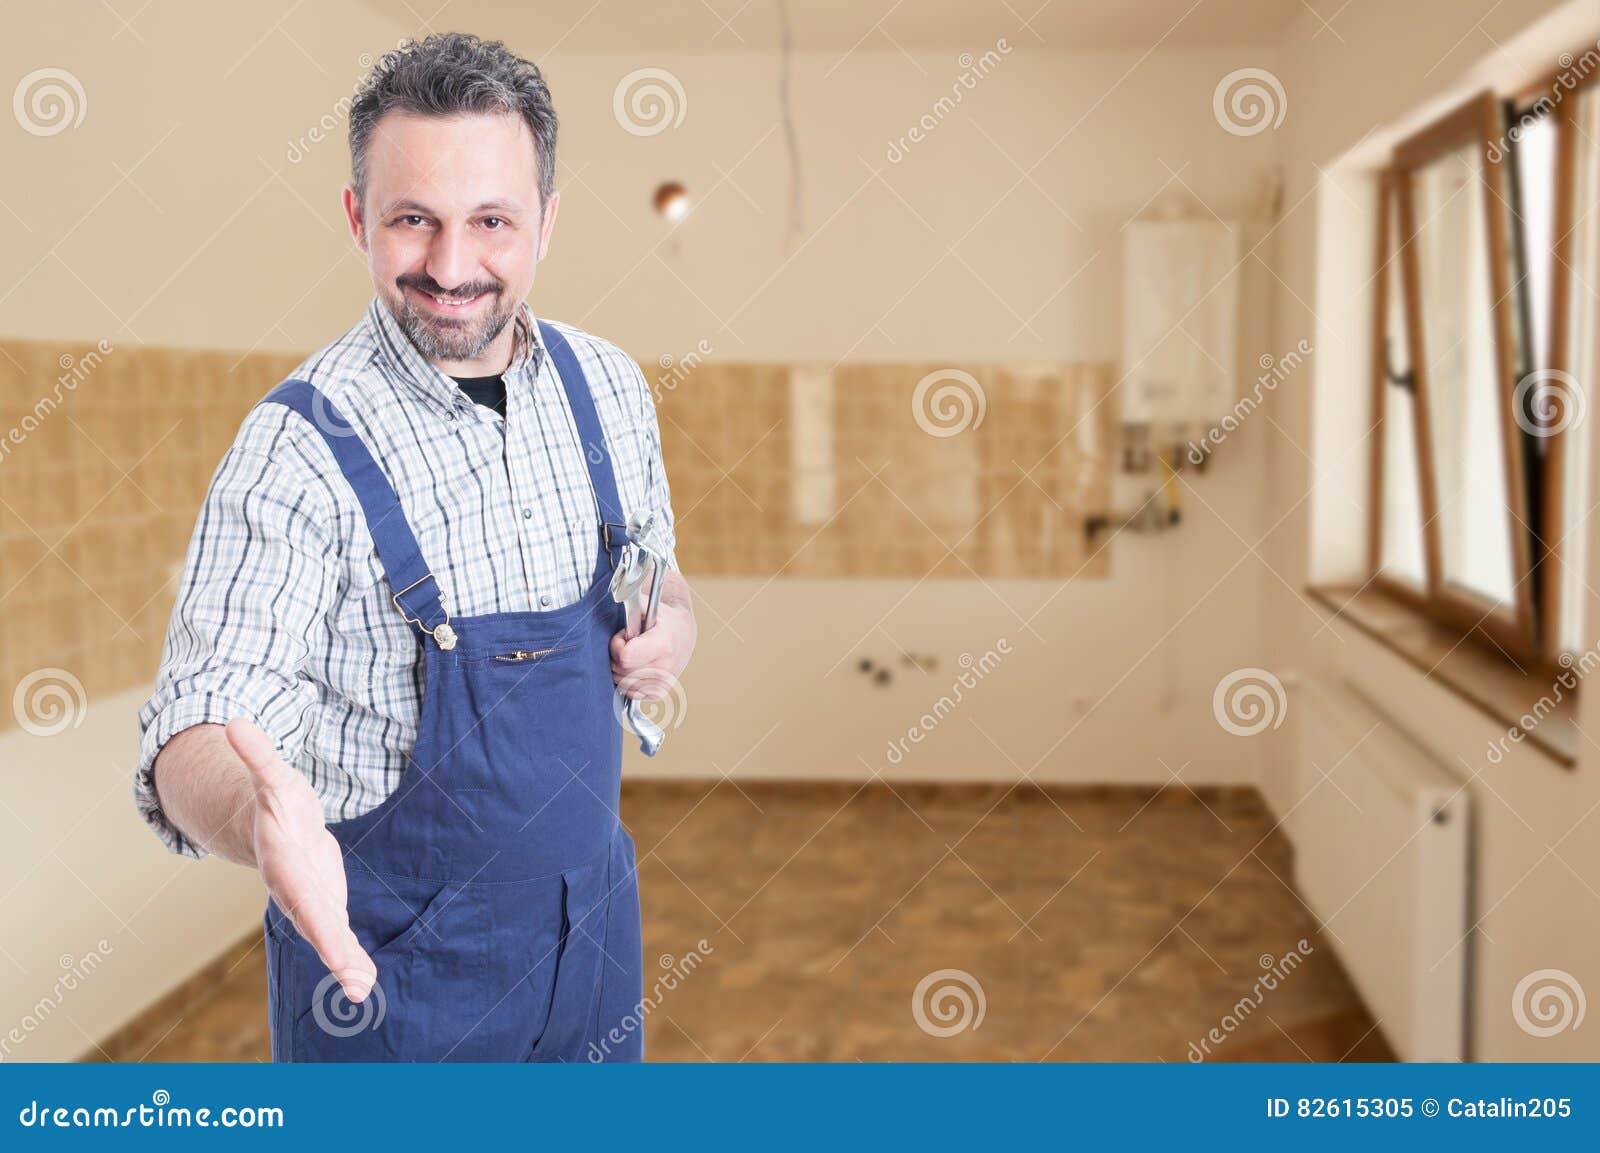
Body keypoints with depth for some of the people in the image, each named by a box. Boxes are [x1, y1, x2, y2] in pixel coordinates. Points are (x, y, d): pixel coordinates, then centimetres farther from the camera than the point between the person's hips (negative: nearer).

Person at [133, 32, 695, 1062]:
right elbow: (197, 736, -26)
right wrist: (260, 817, -48)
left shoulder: (607, 385, -5)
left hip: (594, 924, 5)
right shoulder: (301, 449, -22)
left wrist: (672, 625, -13)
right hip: (384, 967, -5)